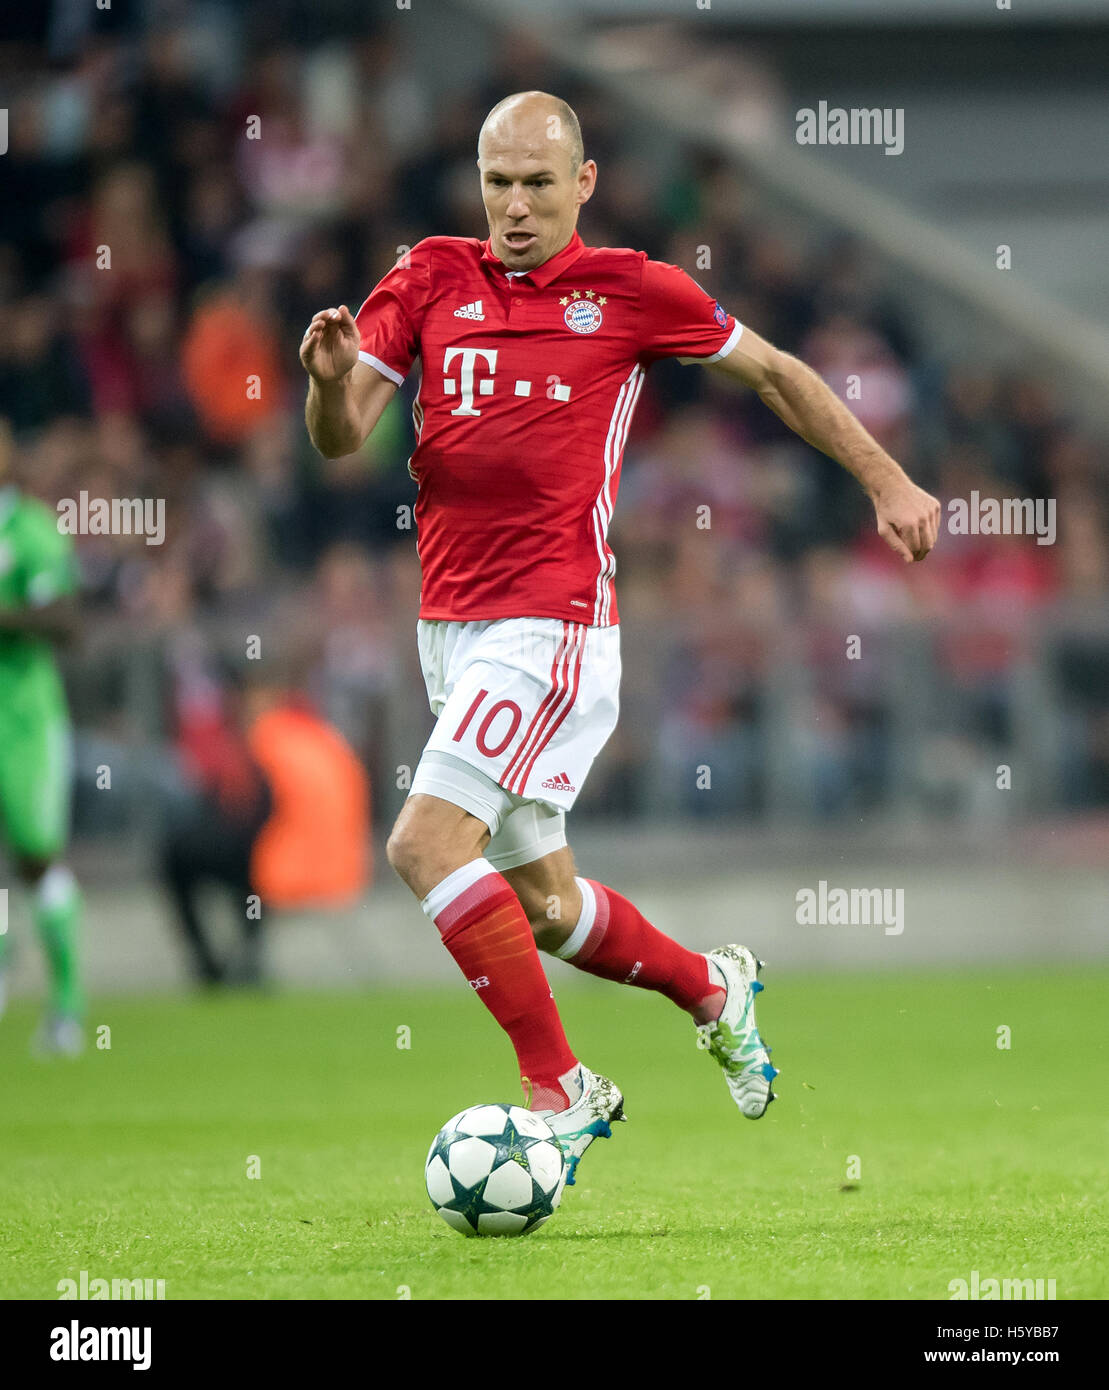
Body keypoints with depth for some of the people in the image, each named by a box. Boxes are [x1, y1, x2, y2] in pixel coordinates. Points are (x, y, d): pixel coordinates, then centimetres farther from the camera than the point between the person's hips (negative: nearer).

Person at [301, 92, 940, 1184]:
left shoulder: (628, 291, -1)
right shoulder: (429, 279, 7)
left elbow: (773, 373, 12)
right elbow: (339, 439, 2)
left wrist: (888, 483, 15)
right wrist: (331, 377, -20)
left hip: (553, 624, -5)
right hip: (452, 627, 5)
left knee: (427, 841, -22)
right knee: (543, 908, 13)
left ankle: (558, 1090, -14)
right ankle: (712, 988, 39)